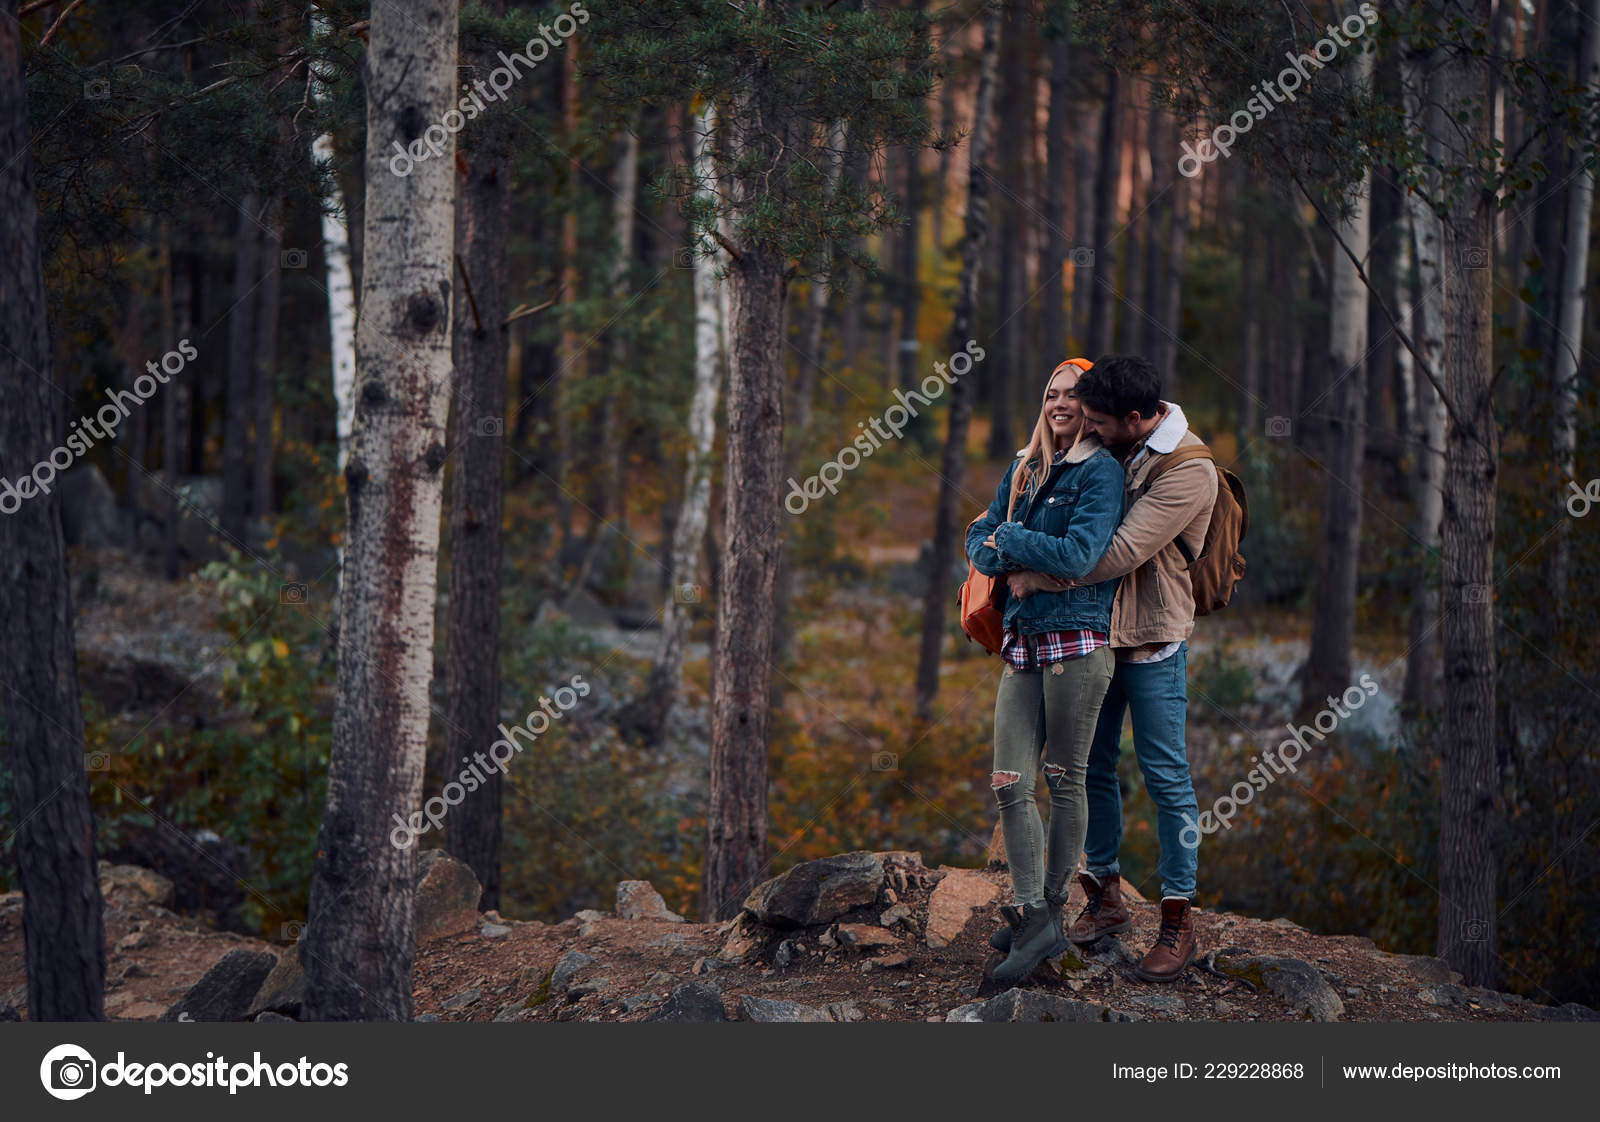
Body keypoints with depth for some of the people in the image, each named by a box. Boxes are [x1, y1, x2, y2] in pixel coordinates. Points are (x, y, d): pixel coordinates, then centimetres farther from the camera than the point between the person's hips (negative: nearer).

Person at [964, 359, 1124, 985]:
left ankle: (1049, 910, 11)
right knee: (1010, 784, -2)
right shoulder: (1024, 468, 18)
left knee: (1065, 780, 3)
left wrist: (1009, 541, -5)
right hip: (1023, 641, 6)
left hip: (1077, 639, -6)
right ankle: (1030, 918, 0)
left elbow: (1080, 553, -17)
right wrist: (1000, 557, -9)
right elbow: (981, 538, 15)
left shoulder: (1100, 470, -5)